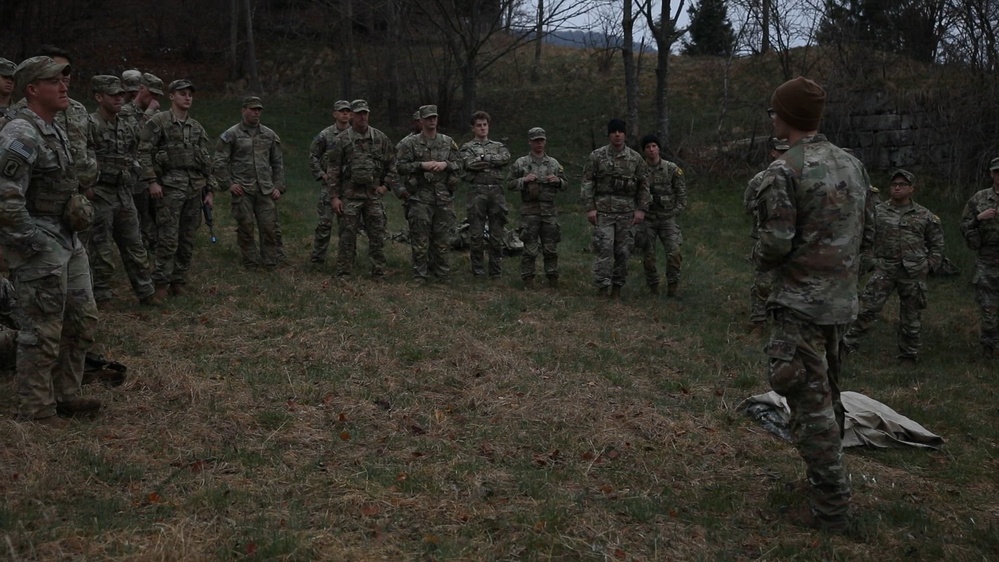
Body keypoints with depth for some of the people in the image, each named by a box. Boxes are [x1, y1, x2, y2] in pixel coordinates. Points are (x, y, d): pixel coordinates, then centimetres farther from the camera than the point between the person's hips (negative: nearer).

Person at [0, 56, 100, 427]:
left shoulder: (55, 130, 13)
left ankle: (66, 395, 29)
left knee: (82, 320, 16)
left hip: (68, 241, 10)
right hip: (39, 247, -9)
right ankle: (36, 411, 13)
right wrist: (36, 245, -19)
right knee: (42, 333, 0)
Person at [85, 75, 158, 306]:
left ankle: (145, 292, 18)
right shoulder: (89, 126, -11)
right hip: (99, 194, -6)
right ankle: (101, 297, 10)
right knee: (101, 250, 1)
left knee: (134, 245, 10)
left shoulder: (127, 127, 12)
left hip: (124, 193, 7)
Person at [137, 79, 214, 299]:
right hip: (170, 186, -6)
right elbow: (144, 152, -7)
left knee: (187, 239, 6)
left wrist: (208, 190, 13)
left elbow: (206, 162, 18)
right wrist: (152, 181, -16)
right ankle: (161, 284, -3)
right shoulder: (158, 122, 0)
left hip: (195, 188, 6)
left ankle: (178, 282, 14)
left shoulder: (197, 128, 17)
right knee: (168, 238, -9)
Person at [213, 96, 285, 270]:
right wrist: (228, 183, -7)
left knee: (269, 228, -1)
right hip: (242, 190, -2)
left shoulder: (269, 135, 11)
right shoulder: (231, 135, 1)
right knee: (245, 228, 1)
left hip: (266, 190, 3)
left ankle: (270, 265, 7)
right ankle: (250, 265, 11)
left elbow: (278, 163, 16)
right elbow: (219, 162, 1)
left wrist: (279, 186, 7)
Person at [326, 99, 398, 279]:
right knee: (347, 236, 1)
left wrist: (386, 185, 4)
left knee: (377, 235, 4)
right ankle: (343, 274, 8)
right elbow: (333, 170, -3)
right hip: (350, 196, -2)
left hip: (373, 195, 2)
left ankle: (379, 273, 13)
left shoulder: (380, 138, 5)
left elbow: (392, 163, 13)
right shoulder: (342, 140, -3)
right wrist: (334, 196, -7)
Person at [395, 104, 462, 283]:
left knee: (442, 238, 7)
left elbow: (459, 164, 11)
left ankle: (442, 274, 16)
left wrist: (445, 164, -9)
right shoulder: (410, 143, 1)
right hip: (420, 196, -3)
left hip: (444, 196, 3)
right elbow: (401, 166, -4)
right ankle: (420, 275, 7)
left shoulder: (448, 142, 11)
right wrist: (421, 165, -15)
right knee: (420, 238, -1)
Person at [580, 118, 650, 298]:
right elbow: (587, 183, 0)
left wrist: (641, 209, 0)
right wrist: (590, 208, -8)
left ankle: (617, 287, 15)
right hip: (603, 209, -2)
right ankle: (602, 287, -3)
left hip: (627, 211, 2)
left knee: (623, 251, 5)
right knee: (604, 249, -9)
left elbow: (644, 185, 8)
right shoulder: (597, 156, 1)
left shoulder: (635, 158, 6)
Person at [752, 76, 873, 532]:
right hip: (843, 298, 8)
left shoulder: (784, 171, -16)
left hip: (801, 302, -8)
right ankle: (828, 476, 33)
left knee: (810, 402, -2)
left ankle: (830, 506, 2)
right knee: (827, 393, 20)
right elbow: (863, 229, 12)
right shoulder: (851, 164, 8)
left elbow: (777, 242, -20)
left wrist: (759, 259, 1)